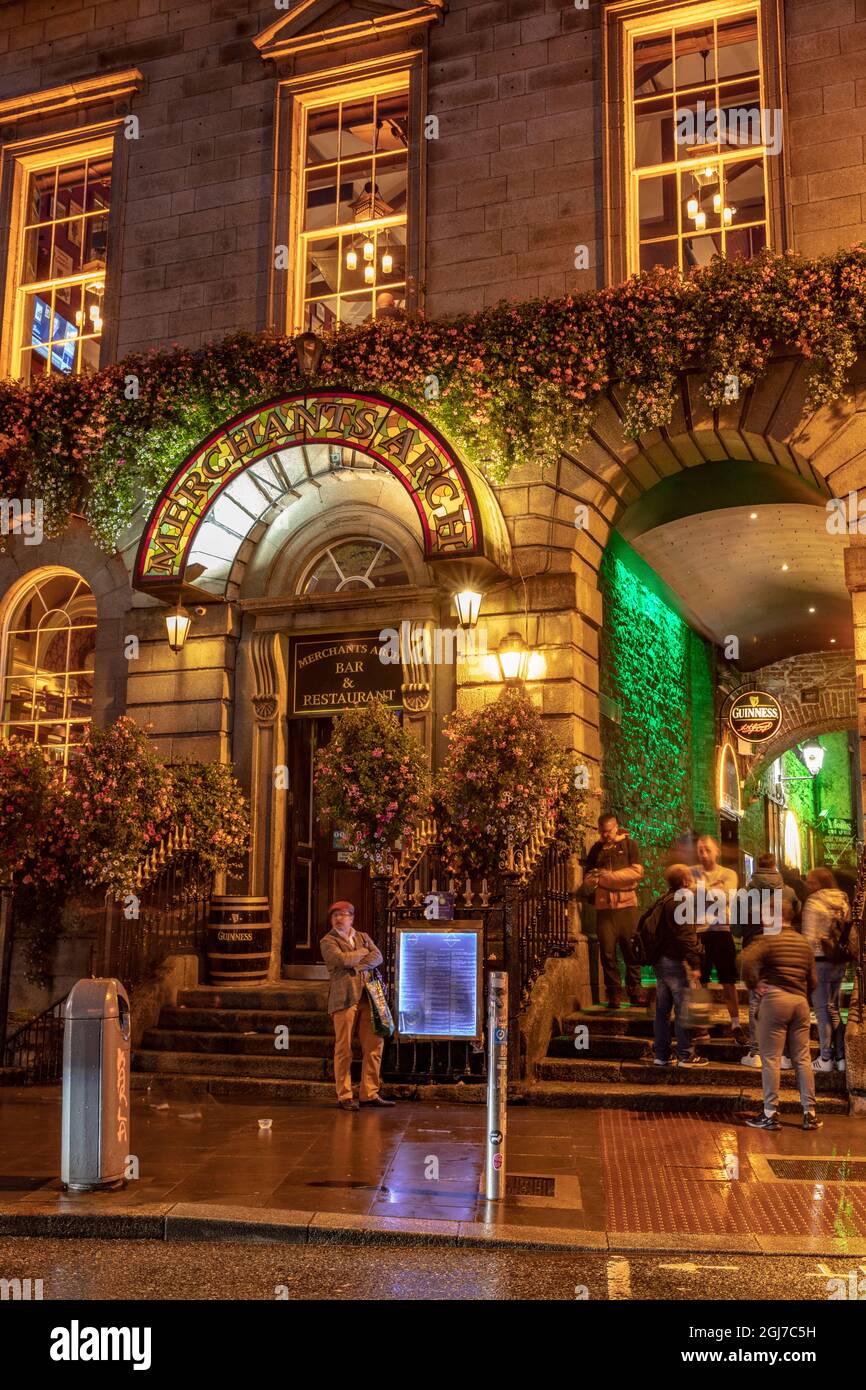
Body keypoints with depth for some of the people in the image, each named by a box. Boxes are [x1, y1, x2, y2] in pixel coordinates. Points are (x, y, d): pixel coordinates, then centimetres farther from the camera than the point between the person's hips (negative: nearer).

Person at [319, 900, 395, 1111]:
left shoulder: (363, 937, 20)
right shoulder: (327, 941, 5)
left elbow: (378, 957, 4)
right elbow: (342, 959, -12)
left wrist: (357, 966, -9)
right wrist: (363, 952, 3)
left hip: (368, 995, 5)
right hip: (344, 997, -5)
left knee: (375, 1045, 2)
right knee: (344, 1048, -5)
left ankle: (369, 1094, 10)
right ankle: (344, 1096, 3)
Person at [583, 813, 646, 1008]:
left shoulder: (629, 845, 7)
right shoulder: (596, 849, 15)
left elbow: (637, 872, -5)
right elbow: (588, 878, 17)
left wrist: (609, 876, -11)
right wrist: (591, 881, -7)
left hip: (627, 905, -2)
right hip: (604, 906, 2)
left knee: (631, 951, -1)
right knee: (608, 952, -1)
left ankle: (635, 992, 8)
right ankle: (614, 993, 5)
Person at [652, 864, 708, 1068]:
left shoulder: (664, 899, 14)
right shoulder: (683, 900, -14)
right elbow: (686, 934, -20)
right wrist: (694, 965, -20)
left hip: (661, 960, 9)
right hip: (677, 961, -9)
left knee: (662, 1009, 12)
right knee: (683, 1010, -2)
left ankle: (660, 1055, 16)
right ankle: (686, 1056, 2)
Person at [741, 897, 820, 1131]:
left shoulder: (767, 939, -5)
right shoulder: (804, 943, 14)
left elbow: (746, 960, -22)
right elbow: (813, 980, 14)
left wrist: (753, 984, -8)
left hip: (774, 998, -6)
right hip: (800, 1000, 6)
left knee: (771, 1059, -2)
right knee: (803, 1058, 10)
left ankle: (771, 1114, -1)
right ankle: (810, 1114, 12)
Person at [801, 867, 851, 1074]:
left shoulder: (813, 902, -11)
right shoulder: (843, 901, 8)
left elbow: (809, 937, -13)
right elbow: (848, 932, 13)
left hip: (820, 960, -6)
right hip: (840, 961, 6)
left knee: (823, 1009, 0)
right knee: (834, 1008, 15)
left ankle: (825, 1059, 2)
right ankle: (841, 1056, 16)